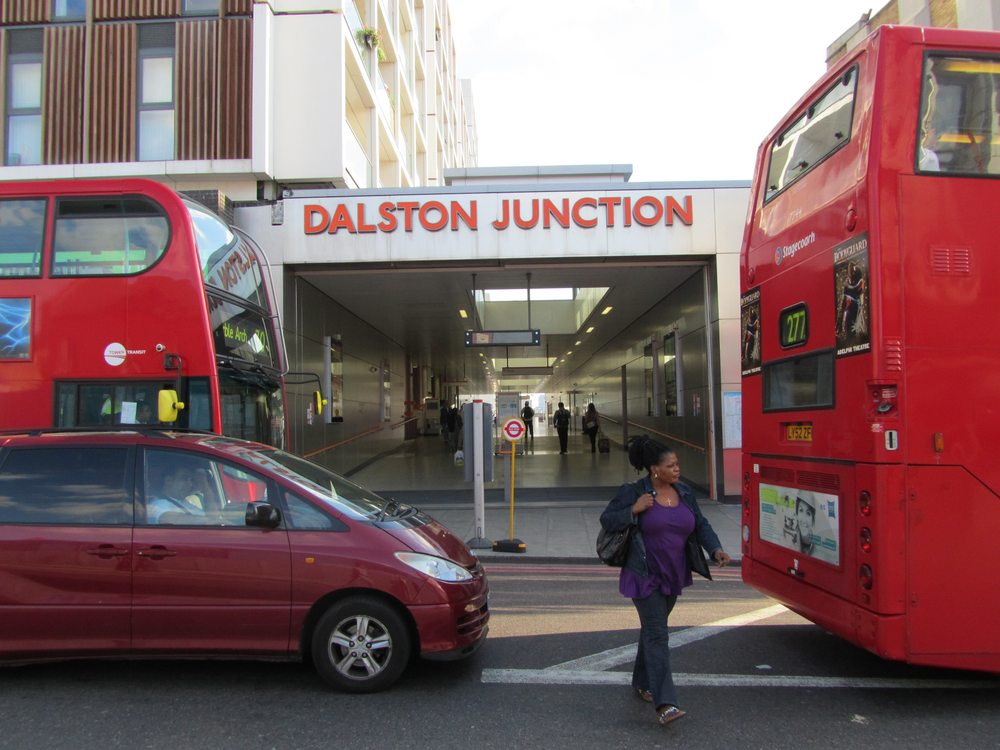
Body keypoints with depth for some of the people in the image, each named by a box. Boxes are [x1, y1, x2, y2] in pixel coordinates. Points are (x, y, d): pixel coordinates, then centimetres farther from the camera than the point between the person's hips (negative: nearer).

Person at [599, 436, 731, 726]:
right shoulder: (633, 492, -12)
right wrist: (634, 510, -22)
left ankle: (642, 683, 39)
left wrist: (715, 549, -5)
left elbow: (701, 525, 10)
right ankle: (664, 704, -13)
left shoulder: (684, 492, 4)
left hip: (673, 576, 6)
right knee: (657, 635, -11)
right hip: (645, 577, -6)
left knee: (653, 629, 20)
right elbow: (606, 520, -8)